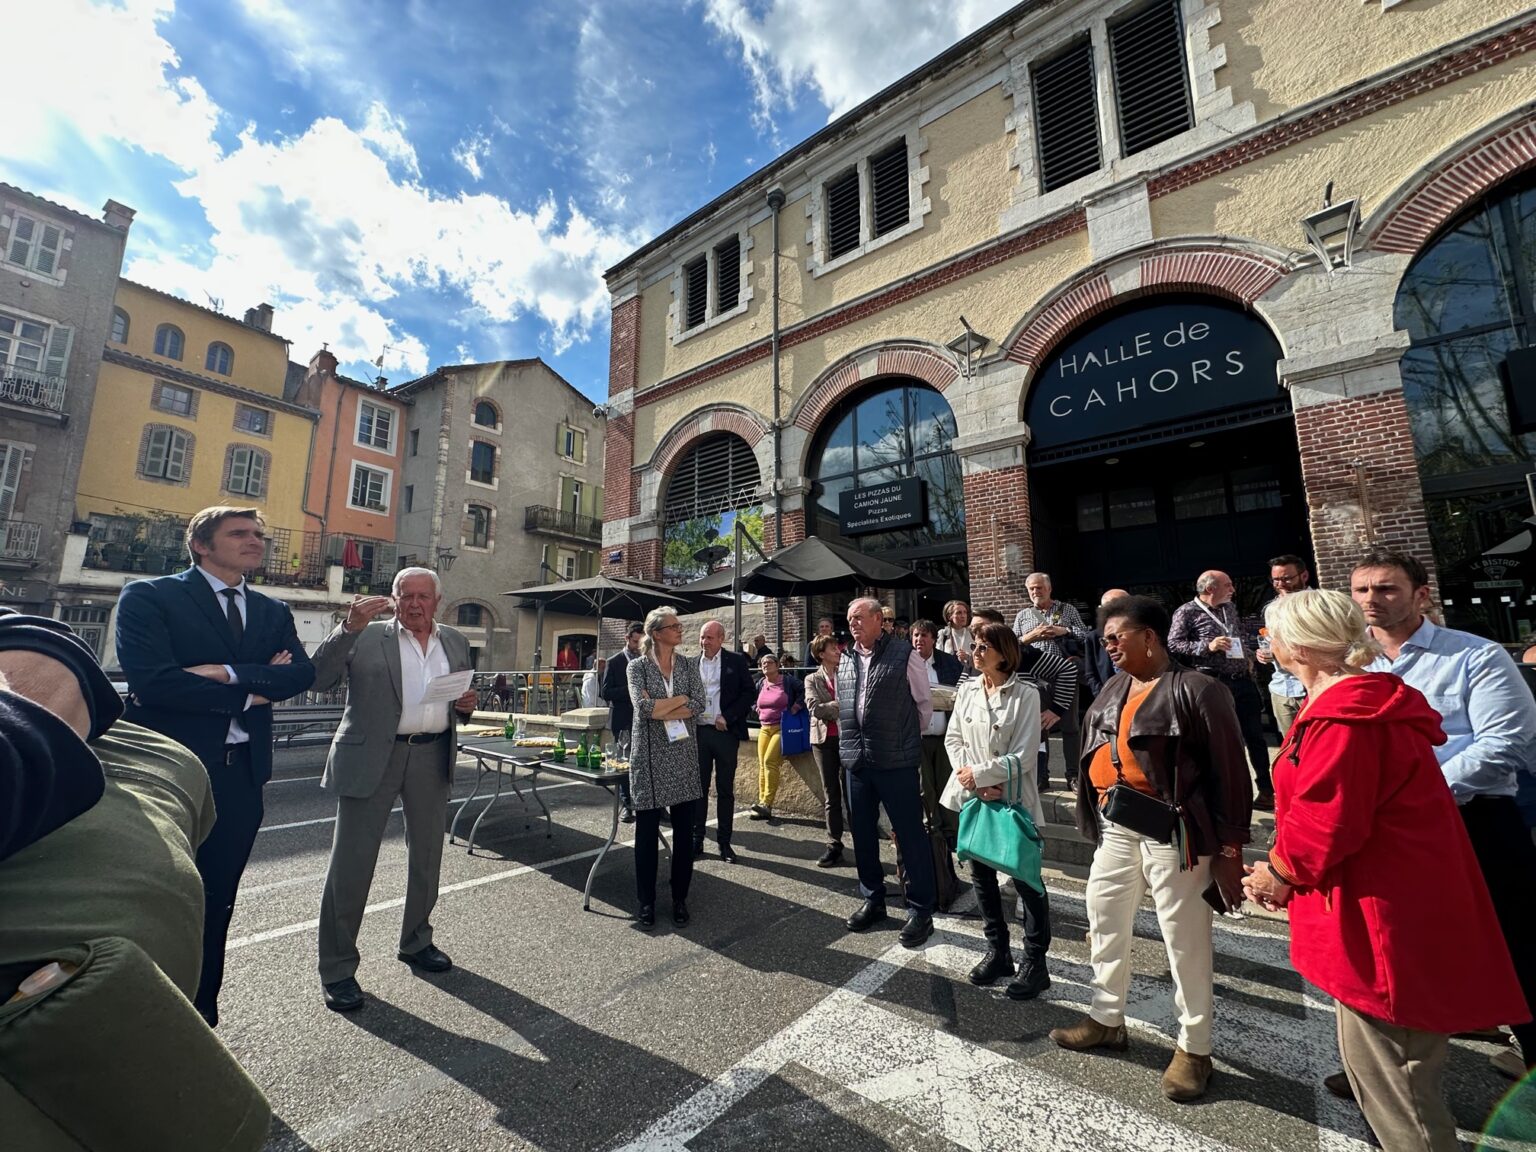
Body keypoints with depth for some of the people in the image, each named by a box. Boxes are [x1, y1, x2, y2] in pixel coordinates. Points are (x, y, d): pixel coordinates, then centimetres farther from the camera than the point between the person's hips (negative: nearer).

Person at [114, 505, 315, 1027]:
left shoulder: (273, 612, 10)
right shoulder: (148, 597, -5)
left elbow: (302, 672, -5)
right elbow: (150, 679, -18)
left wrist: (226, 672, -17)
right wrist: (248, 692, -11)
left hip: (242, 773, 5)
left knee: (216, 902, 15)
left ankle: (201, 1015, 31)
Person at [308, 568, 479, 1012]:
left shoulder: (456, 642, 9)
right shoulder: (366, 637, -3)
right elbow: (318, 679, -13)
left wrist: (466, 704, -6)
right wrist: (349, 626, -23)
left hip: (433, 756, 4)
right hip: (372, 756, -4)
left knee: (427, 856, 16)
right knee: (352, 861, 2)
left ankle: (416, 942, 35)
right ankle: (337, 968, 20)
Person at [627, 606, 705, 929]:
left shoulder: (687, 664, 6)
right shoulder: (637, 666, -2)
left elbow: (699, 705, -7)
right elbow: (643, 707, -17)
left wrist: (660, 709, -14)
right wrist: (681, 699, -9)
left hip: (683, 755, 3)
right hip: (650, 756, -2)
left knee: (684, 831, 8)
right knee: (647, 831, 6)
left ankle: (680, 898, 24)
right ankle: (646, 901, 23)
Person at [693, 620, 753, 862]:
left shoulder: (736, 661, -1)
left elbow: (749, 691, -4)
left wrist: (727, 717, -11)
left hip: (725, 732, -2)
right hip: (698, 731, 2)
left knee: (725, 789, 7)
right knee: (698, 787, 9)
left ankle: (724, 842, 17)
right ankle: (696, 839, 20)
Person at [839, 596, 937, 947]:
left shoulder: (904, 655, -9)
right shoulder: (845, 660, 9)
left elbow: (924, 703, 0)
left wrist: (908, 738, 8)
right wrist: (850, 741, 15)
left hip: (895, 761, -6)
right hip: (856, 760, 6)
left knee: (910, 835, 3)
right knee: (862, 832, 16)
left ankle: (920, 911, 19)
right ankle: (873, 900, 34)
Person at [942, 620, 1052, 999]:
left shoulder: (1026, 695, -12)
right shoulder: (967, 690, 2)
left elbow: (1022, 756, -15)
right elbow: (953, 739, 2)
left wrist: (979, 773, -15)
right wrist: (973, 781, -11)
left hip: (1012, 798, -5)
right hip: (972, 796, 5)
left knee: (1026, 880, 4)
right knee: (981, 875, 15)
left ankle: (1035, 964, 22)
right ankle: (998, 952, 33)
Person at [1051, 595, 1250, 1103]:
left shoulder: (1196, 690, -13)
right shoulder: (1112, 690, 9)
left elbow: (1230, 772, -12)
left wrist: (1230, 850, -11)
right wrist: (1096, 813, 19)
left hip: (1171, 834, -7)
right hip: (1116, 829, 8)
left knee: (1186, 943, 7)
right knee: (1105, 926, 18)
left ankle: (1194, 1047, 29)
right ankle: (1107, 1019, 37)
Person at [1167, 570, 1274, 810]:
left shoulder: (1229, 607, 13)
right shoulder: (1187, 612, -9)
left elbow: (1240, 636, 26)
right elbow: (1173, 645, -14)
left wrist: (1247, 659, 13)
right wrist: (1207, 646, -21)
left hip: (1243, 680, 6)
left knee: (1255, 736, 12)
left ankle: (1267, 788, 26)